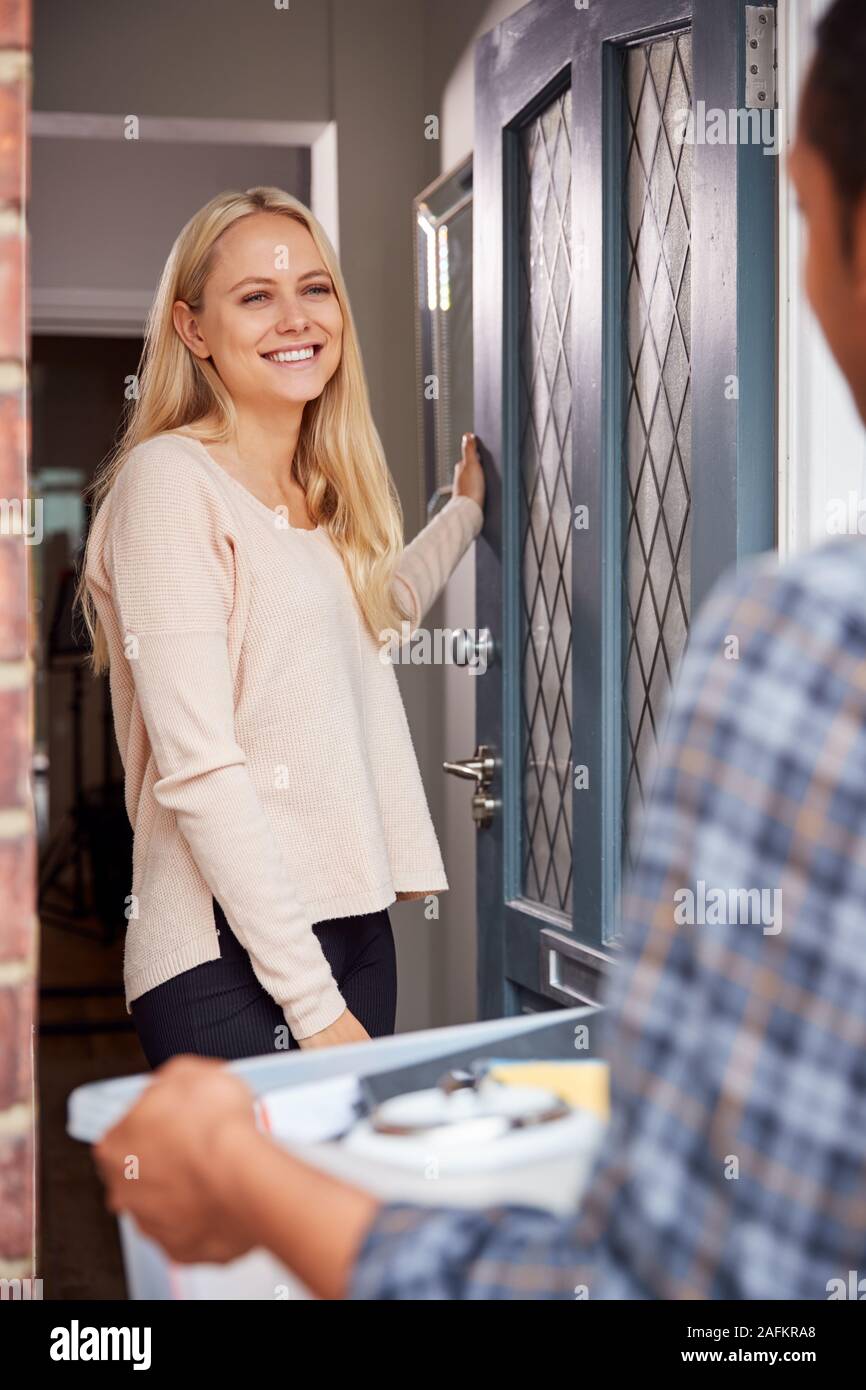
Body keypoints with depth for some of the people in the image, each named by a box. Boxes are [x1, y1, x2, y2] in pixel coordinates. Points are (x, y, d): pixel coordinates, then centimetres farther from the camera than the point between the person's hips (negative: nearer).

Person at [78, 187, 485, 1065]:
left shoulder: (323, 498, 14)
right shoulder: (171, 479, -9)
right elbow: (196, 768, -17)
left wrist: (466, 508, 40)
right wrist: (312, 1001, -19)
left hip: (355, 928, 8)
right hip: (232, 963, -8)